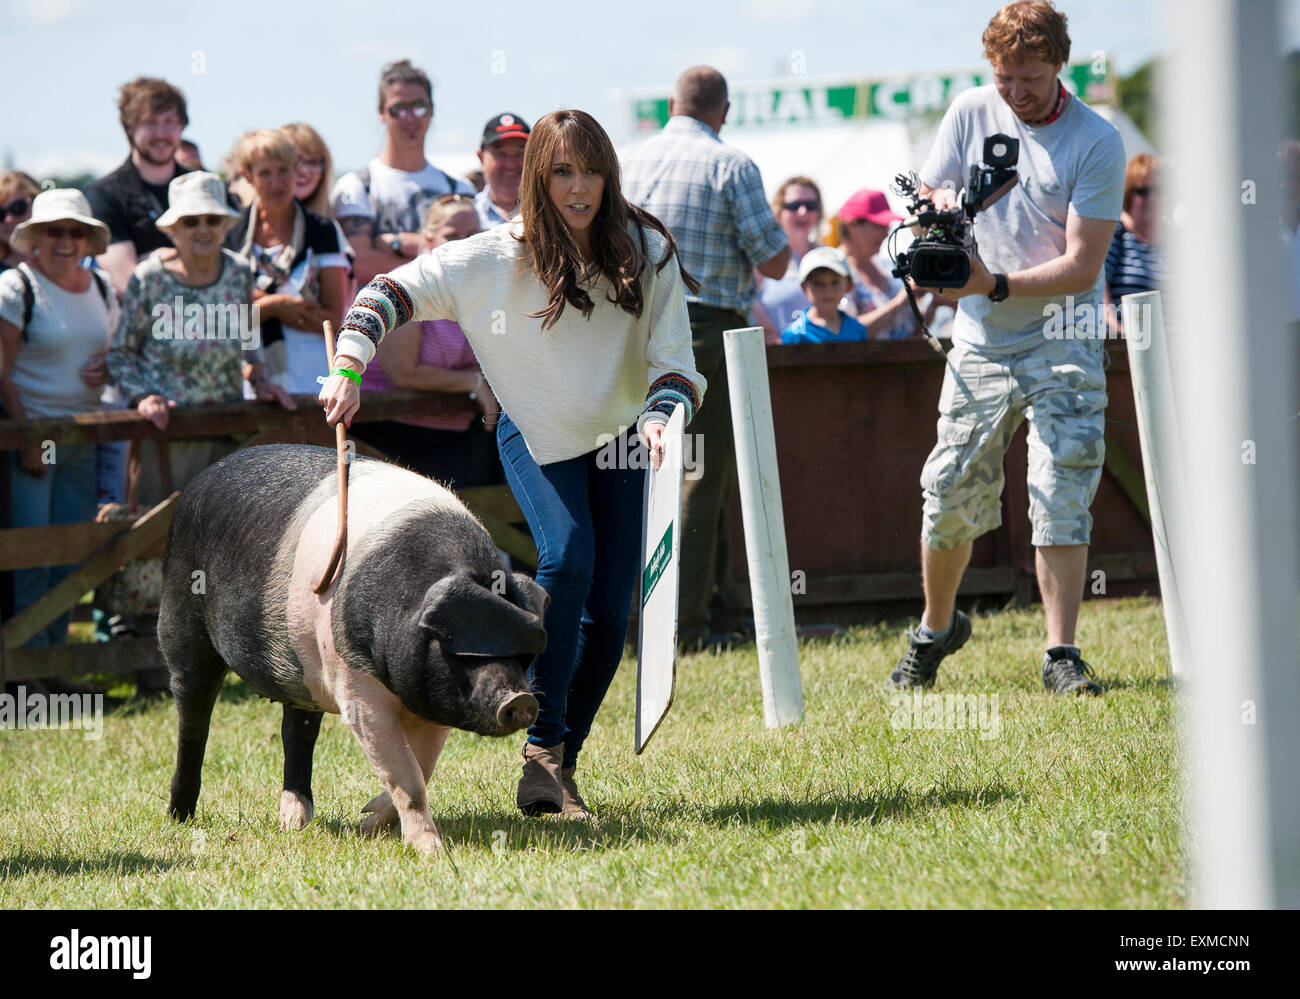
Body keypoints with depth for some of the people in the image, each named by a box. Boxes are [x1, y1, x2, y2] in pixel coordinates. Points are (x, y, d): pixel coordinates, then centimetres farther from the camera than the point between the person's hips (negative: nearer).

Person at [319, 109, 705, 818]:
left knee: (612, 605, -4)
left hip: (621, 436, 3)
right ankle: (541, 748, -21)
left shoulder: (646, 252, -12)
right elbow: (391, 293, -14)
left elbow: (675, 362, -9)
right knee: (567, 559, -26)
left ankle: (562, 761, 11)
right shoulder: (499, 258, -16)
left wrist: (661, 416, -29)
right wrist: (348, 367, -28)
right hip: (537, 434, -2)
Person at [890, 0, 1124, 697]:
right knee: (950, 497, 6)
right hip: (979, 346, 3)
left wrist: (997, 285, -26)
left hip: (1063, 346, -3)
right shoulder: (971, 113, 2)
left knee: (1061, 497, -11)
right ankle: (937, 628, 28)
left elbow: (1081, 267, -15)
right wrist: (939, 208, -15)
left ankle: (1062, 655, -6)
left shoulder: (1097, 143, -10)